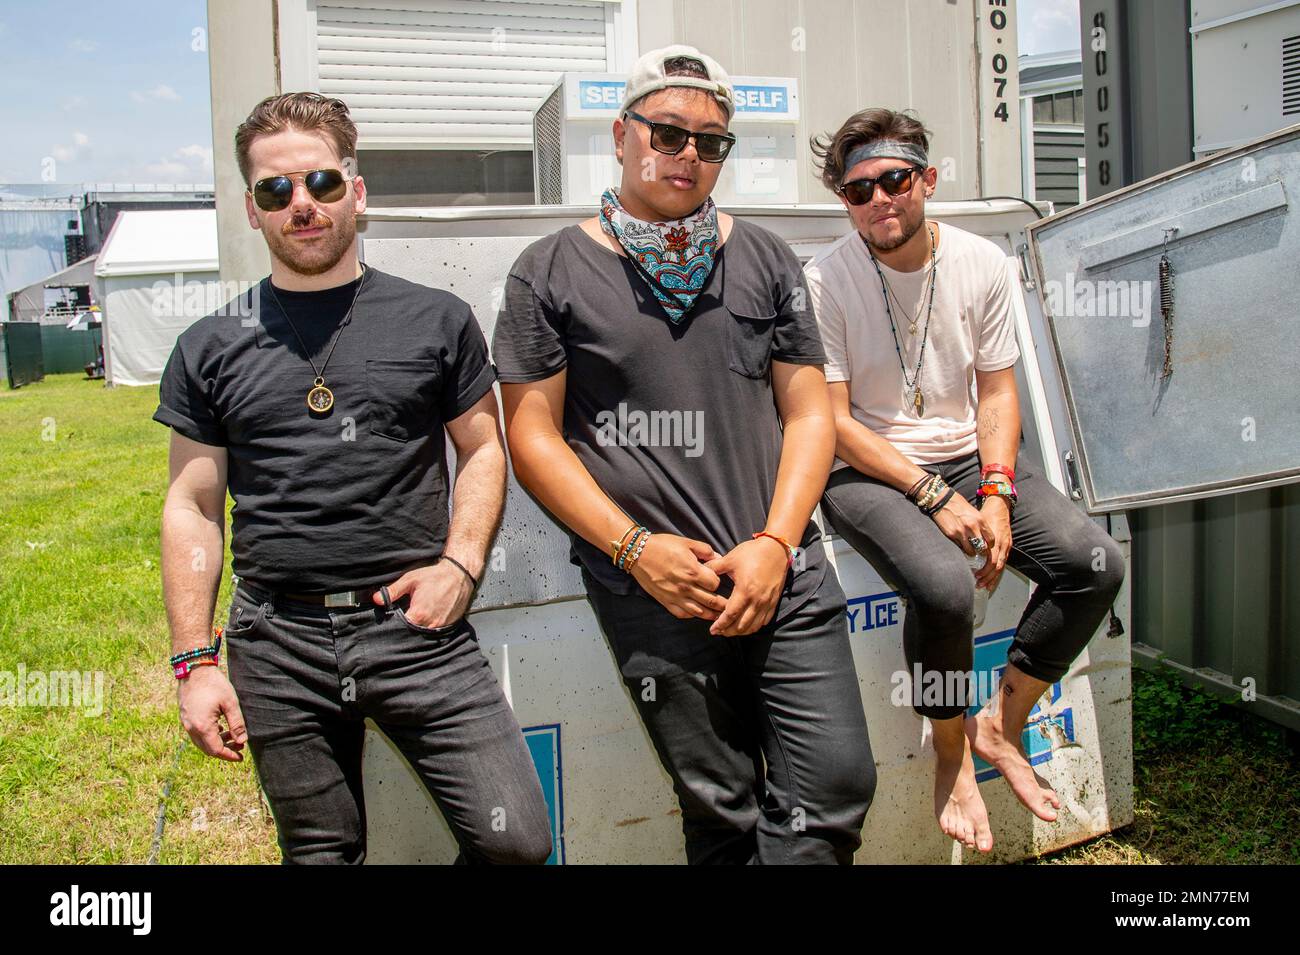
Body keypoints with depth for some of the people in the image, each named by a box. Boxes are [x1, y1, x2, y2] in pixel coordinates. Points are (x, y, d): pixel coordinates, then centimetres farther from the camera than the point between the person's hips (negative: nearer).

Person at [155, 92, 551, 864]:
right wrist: (195, 662, 2)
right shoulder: (213, 347, 7)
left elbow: (484, 450, 9)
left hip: (417, 629, -1)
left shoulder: (436, 320, 4)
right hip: (279, 648, 1)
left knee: (518, 840, -5)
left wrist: (460, 565, -7)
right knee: (322, 852, 14)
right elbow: (193, 508, 8)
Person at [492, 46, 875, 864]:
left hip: (783, 572, 3)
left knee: (838, 783, -1)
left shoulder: (764, 260, 11)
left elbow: (809, 413, 8)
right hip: (653, 591, -2)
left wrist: (773, 543, -6)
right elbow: (533, 435, -2)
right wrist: (635, 546, -11)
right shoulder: (552, 272, 2)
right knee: (723, 813, 8)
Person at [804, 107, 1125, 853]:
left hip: (968, 457, 5)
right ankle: (953, 756, -2)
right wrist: (934, 497, -19)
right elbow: (833, 422, -13)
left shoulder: (982, 263, 2)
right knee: (945, 586, -33)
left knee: (1098, 565, -13)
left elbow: (998, 393, 4)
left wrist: (996, 494, -11)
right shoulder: (824, 281, -11)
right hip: (868, 472, -5)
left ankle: (1002, 726, 8)